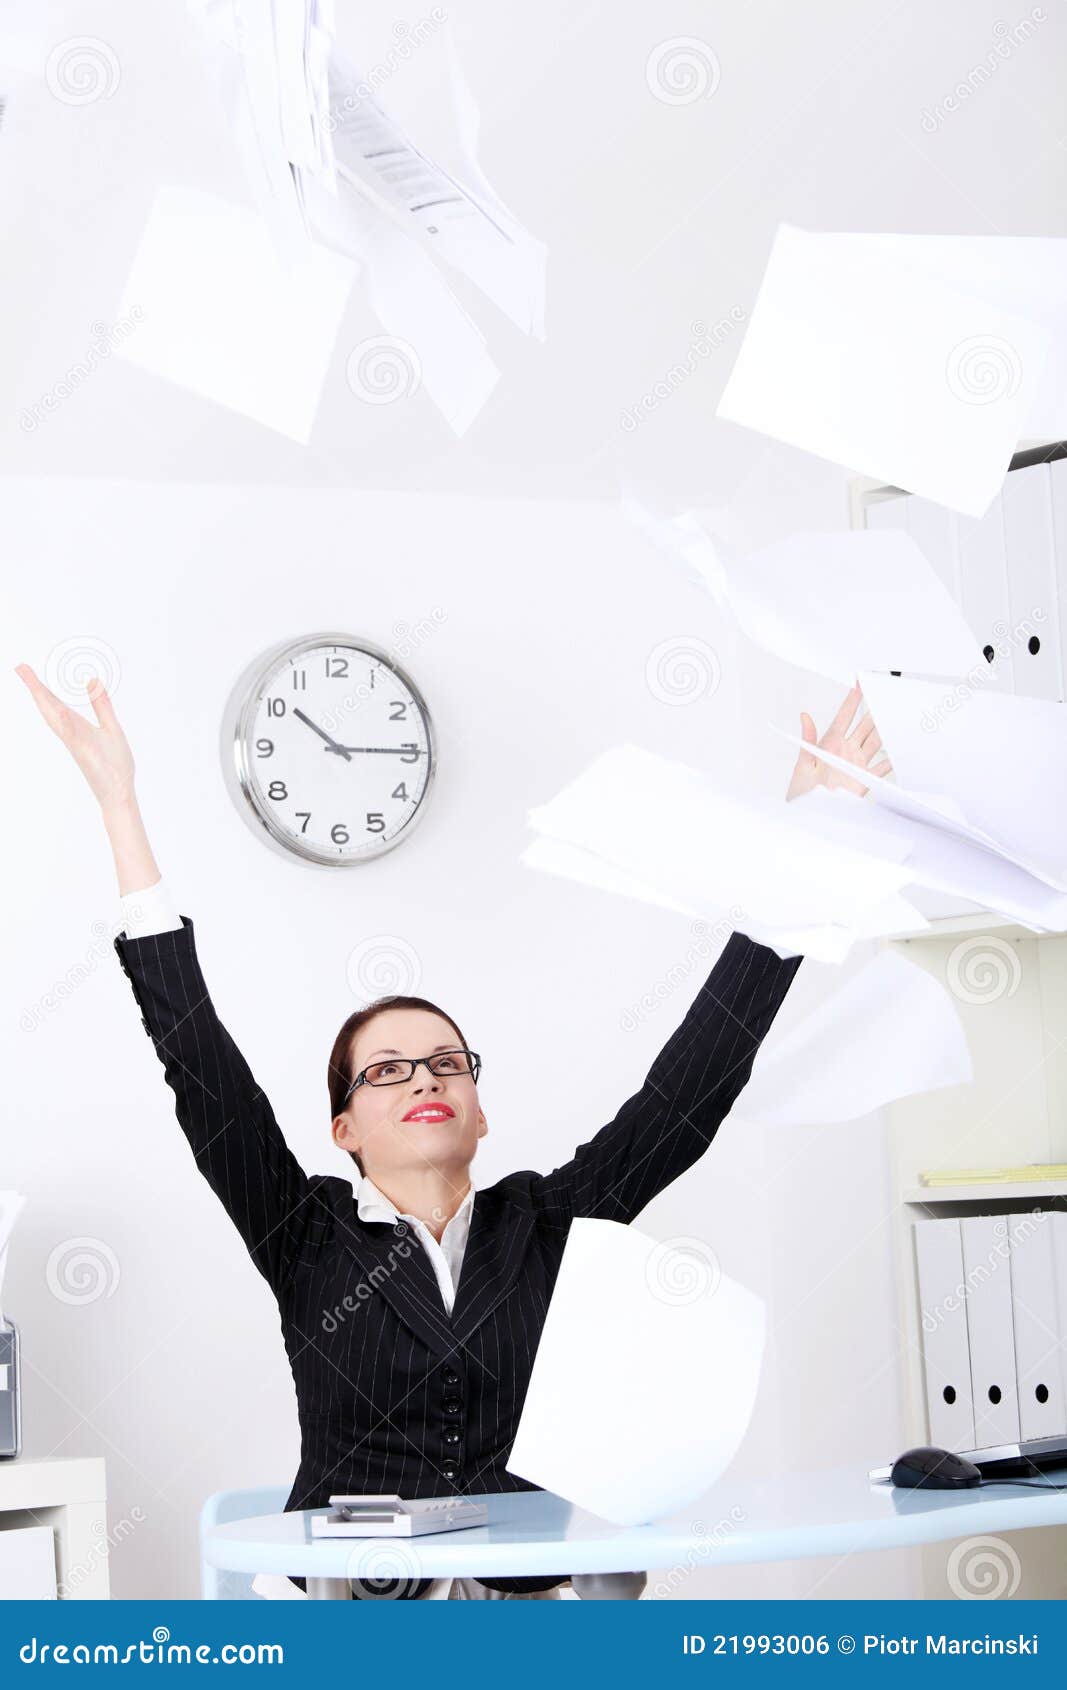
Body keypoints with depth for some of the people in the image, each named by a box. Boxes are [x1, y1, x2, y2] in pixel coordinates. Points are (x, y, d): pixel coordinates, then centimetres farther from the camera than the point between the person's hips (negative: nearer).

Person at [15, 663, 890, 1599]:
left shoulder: (545, 1223, 10)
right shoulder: (309, 1237, 6)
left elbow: (697, 1075, 5)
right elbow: (198, 1058, -1)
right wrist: (121, 806, -5)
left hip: (527, 1594, 2)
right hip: (345, 1594, -2)